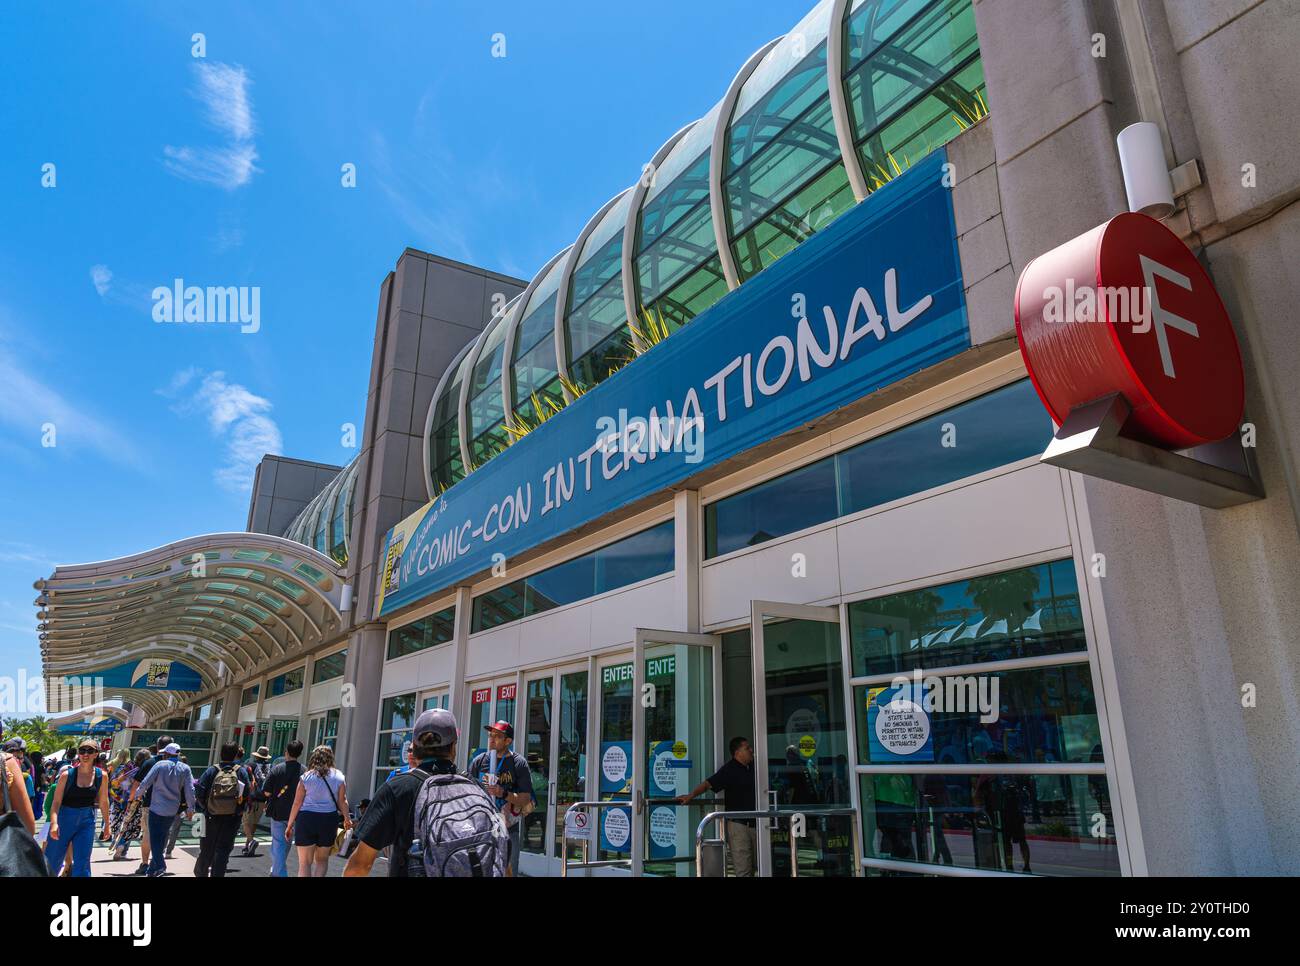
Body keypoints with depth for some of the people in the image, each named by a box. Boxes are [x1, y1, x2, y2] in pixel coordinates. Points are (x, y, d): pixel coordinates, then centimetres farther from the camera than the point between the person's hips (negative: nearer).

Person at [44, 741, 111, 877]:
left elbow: (103, 802, 7)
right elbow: (56, 801, -11)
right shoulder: (67, 774, -9)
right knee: (53, 860, 10)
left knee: (82, 864, -1)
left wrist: (107, 825, 10)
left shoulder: (101, 776, -3)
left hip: (87, 821, 1)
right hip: (64, 819, -1)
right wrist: (54, 823, -24)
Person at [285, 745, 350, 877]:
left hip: (306, 818, -1)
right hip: (329, 820, 1)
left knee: (305, 862, 7)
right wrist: (347, 819, 18)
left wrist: (290, 824, 8)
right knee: (322, 859, 18)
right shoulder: (339, 777, 2)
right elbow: (342, 801, 3)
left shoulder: (306, 777, 0)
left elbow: (297, 803, -1)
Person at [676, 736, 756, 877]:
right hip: (738, 824, -6)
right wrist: (691, 795, -30)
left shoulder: (753, 767, 11)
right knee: (743, 871, -7)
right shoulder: (729, 769, -8)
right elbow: (708, 783, -19)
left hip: (753, 823, 6)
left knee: (754, 867, 10)